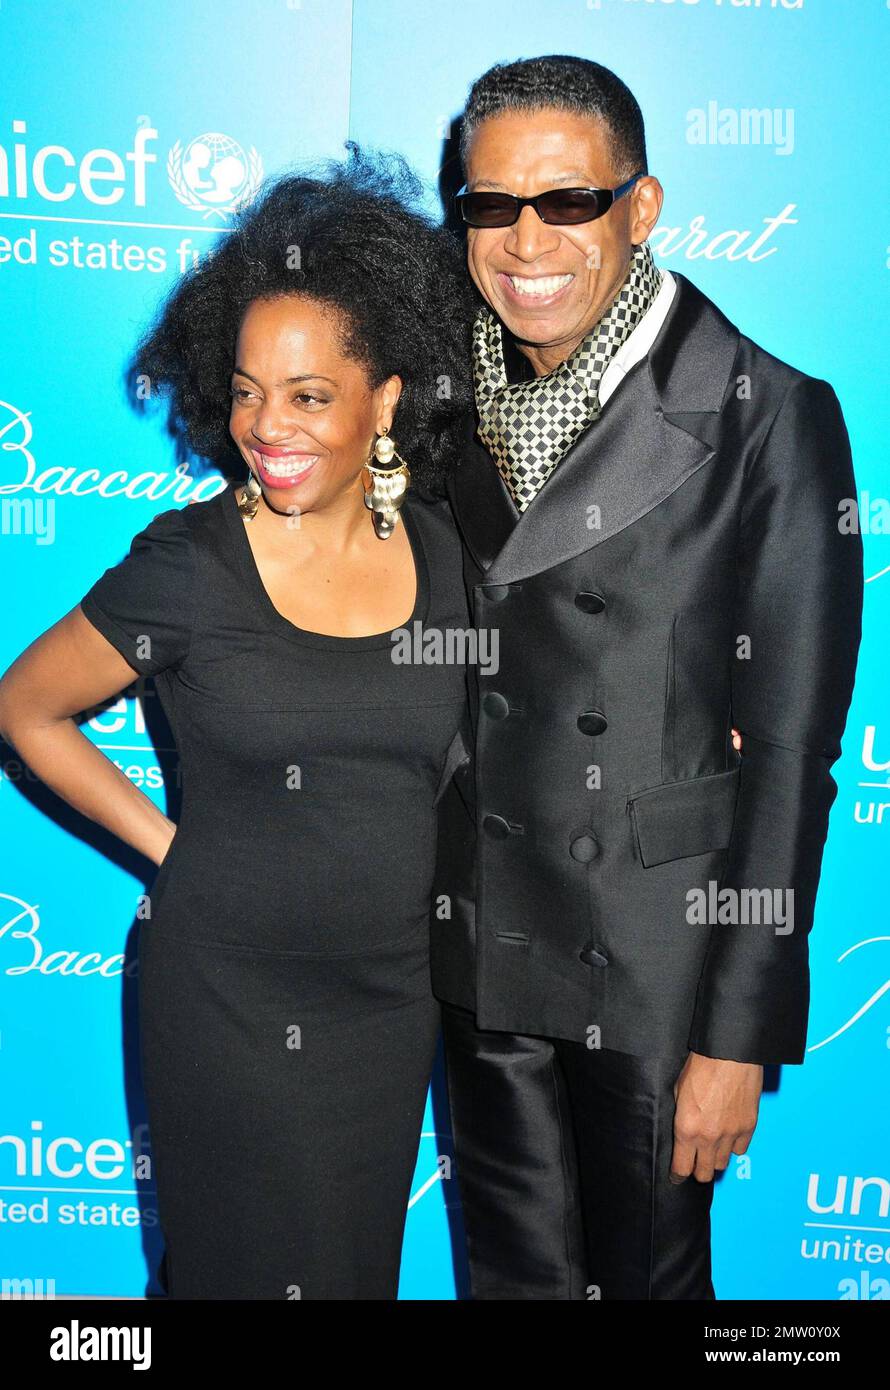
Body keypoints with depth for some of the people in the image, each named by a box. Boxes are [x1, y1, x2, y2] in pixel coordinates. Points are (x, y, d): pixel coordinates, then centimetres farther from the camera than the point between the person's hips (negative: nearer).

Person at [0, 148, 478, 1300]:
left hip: (394, 991, 4)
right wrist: (168, 843, -5)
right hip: (230, 999, -3)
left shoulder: (438, 550, -3)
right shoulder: (189, 566, -15)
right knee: (250, 1263, 14)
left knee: (364, 1261, 20)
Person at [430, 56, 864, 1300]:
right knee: (513, 1266, 22)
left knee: (646, 1265, 17)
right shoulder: (455, 390, 2)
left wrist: (741, 1033, -13)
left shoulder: (766, 413, -15)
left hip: (654, 961, -4)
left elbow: (788, 753, -14)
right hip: (478, 947, 5)